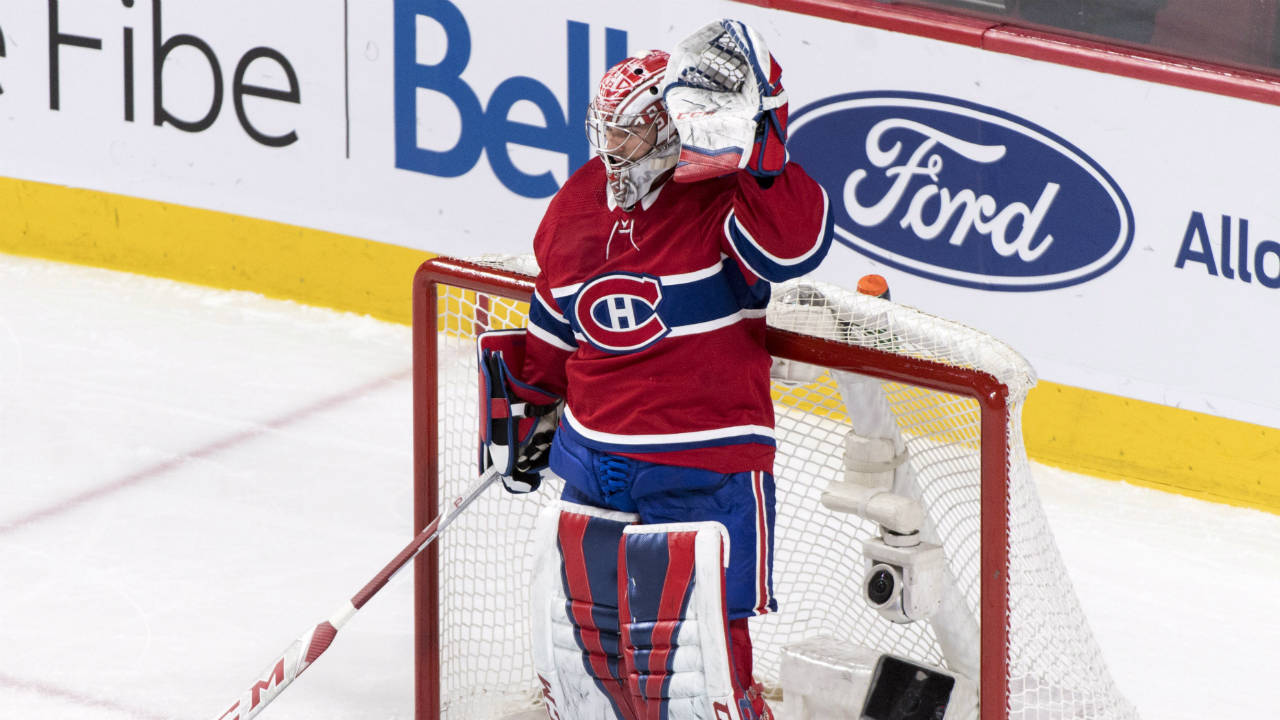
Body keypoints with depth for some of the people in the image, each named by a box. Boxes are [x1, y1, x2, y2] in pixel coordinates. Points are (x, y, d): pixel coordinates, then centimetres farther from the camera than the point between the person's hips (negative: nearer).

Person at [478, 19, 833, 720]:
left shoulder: (719, 200, -13)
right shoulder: (578, 202, 7)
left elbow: (795, 243, -33)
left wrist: (752, 142, -36)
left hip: (705, 472, -7)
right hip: (595, 448, 7)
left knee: (691, 648, -8)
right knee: (579, 623, 15)